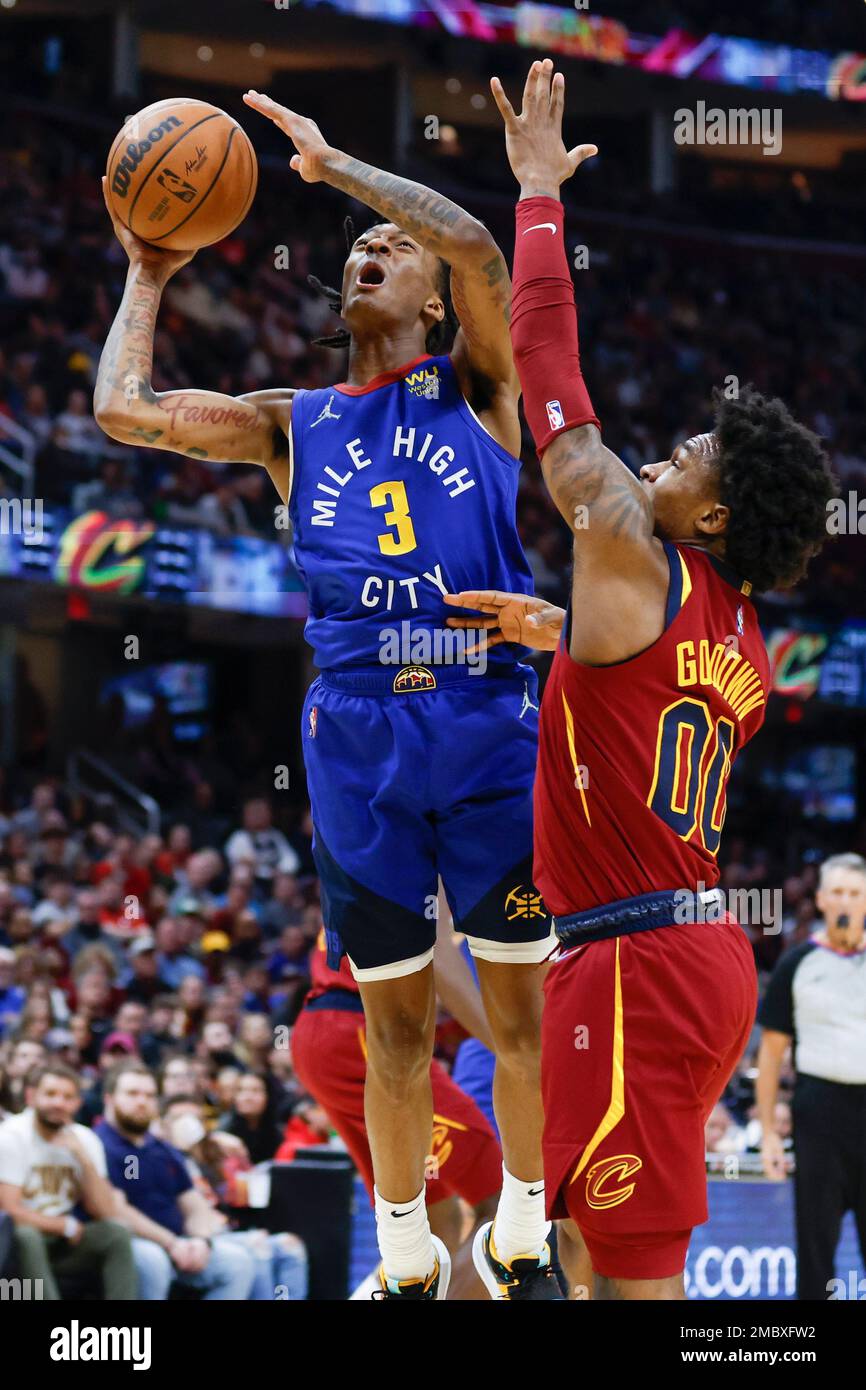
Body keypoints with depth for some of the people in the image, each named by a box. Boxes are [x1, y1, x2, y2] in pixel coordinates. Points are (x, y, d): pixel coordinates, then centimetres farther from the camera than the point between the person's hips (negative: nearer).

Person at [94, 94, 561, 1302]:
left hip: (490, 718, -2)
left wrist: (331, 162, -3)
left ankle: (528, 1248, 16)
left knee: (517, 1000, 4)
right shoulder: (293, 425, 16)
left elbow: (472, 241, -9)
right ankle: (410, 1268, 15)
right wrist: (148, 278, 16)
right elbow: (125, 411, 4)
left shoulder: (476, 389, 10)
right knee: (394, 1015, 6)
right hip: (360, 736, 2)